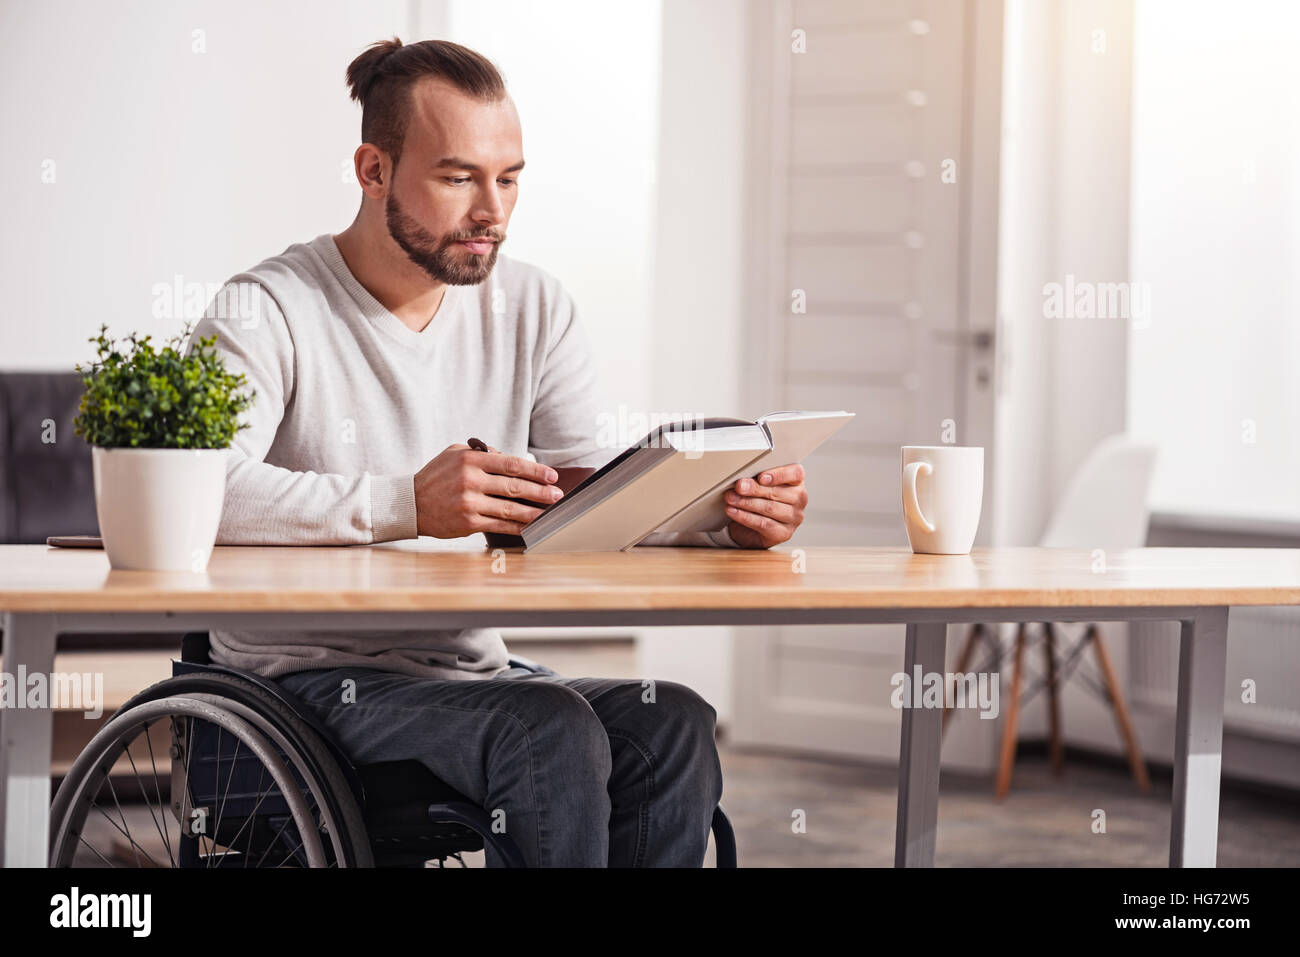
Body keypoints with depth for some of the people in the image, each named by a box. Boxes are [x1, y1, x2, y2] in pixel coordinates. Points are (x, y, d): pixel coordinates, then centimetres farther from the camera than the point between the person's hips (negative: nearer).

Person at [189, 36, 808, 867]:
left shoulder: (534, 309, 10)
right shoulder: (268, 314, -9)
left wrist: (724, 518, -19)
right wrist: (408, 503, -38)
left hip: (469, 672, 6)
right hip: (308, 679, -6)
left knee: (675, 724, -21)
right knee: (552, 730, -30)